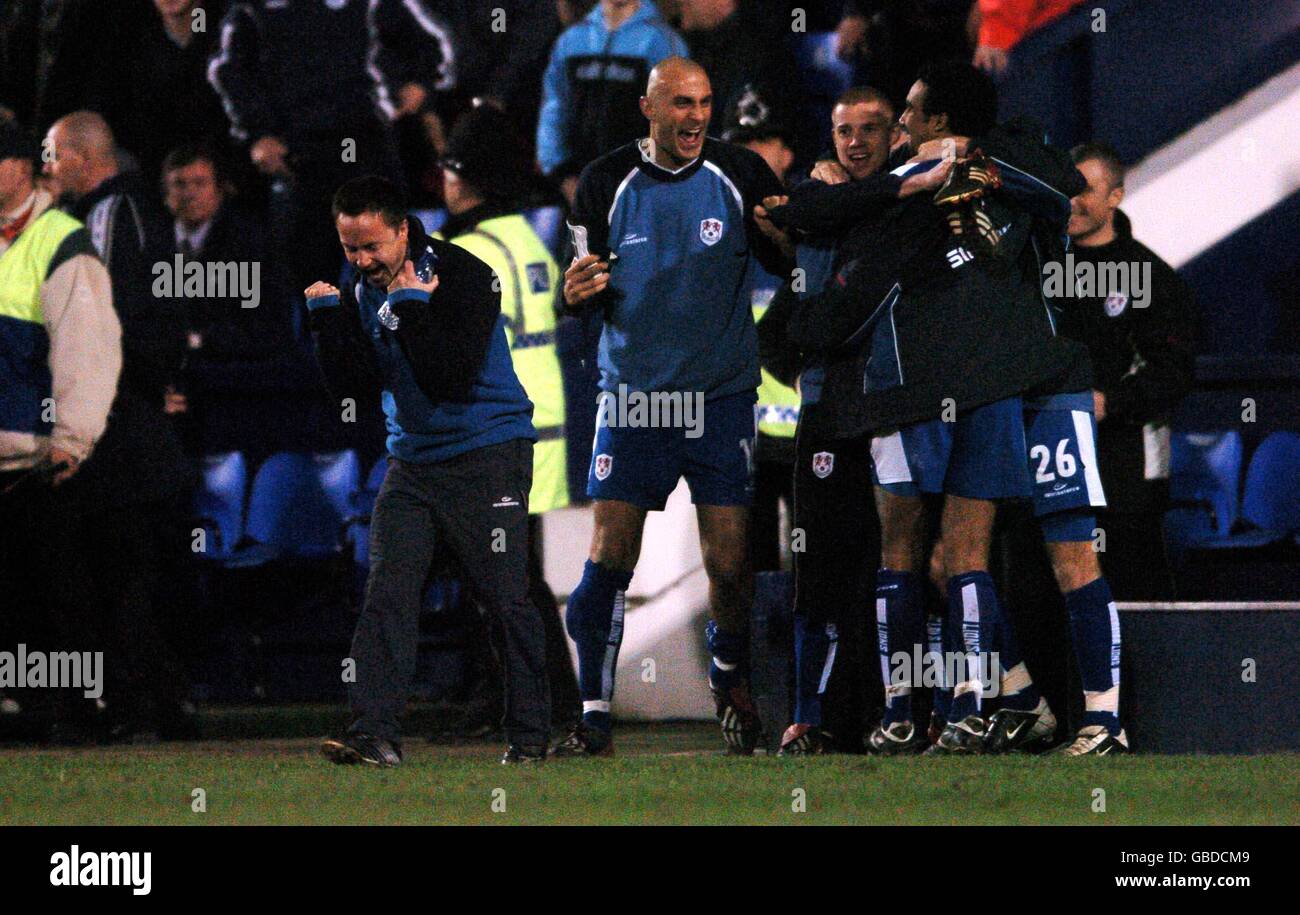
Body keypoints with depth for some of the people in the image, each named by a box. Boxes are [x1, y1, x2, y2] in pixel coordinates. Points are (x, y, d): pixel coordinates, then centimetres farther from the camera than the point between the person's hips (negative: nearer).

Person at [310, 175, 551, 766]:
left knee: (505, 599, -4)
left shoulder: (463, 276, -15)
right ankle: (374, 734, -13)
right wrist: (328, 319, -10)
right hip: (412, 459, 5)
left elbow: (453, 379, -22)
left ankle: (529, 735, 8)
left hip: (487, 456, -5)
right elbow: (353, 390, 2)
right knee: (386, 592, -9)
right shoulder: (357, 288, 4)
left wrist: (413, 309, -26)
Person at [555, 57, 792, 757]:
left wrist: (785, 238, -17)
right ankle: (594, 717, 2)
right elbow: (584, 294, 8)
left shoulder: (741, 175, -1)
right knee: (609, 555, -7)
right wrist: (577, 293, -15)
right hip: (632, 393, 0)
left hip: (722, 393, 0)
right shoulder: (606, 182, 1)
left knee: (729, 561, -3)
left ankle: (729, 680, 24)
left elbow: (795, 268, 5)